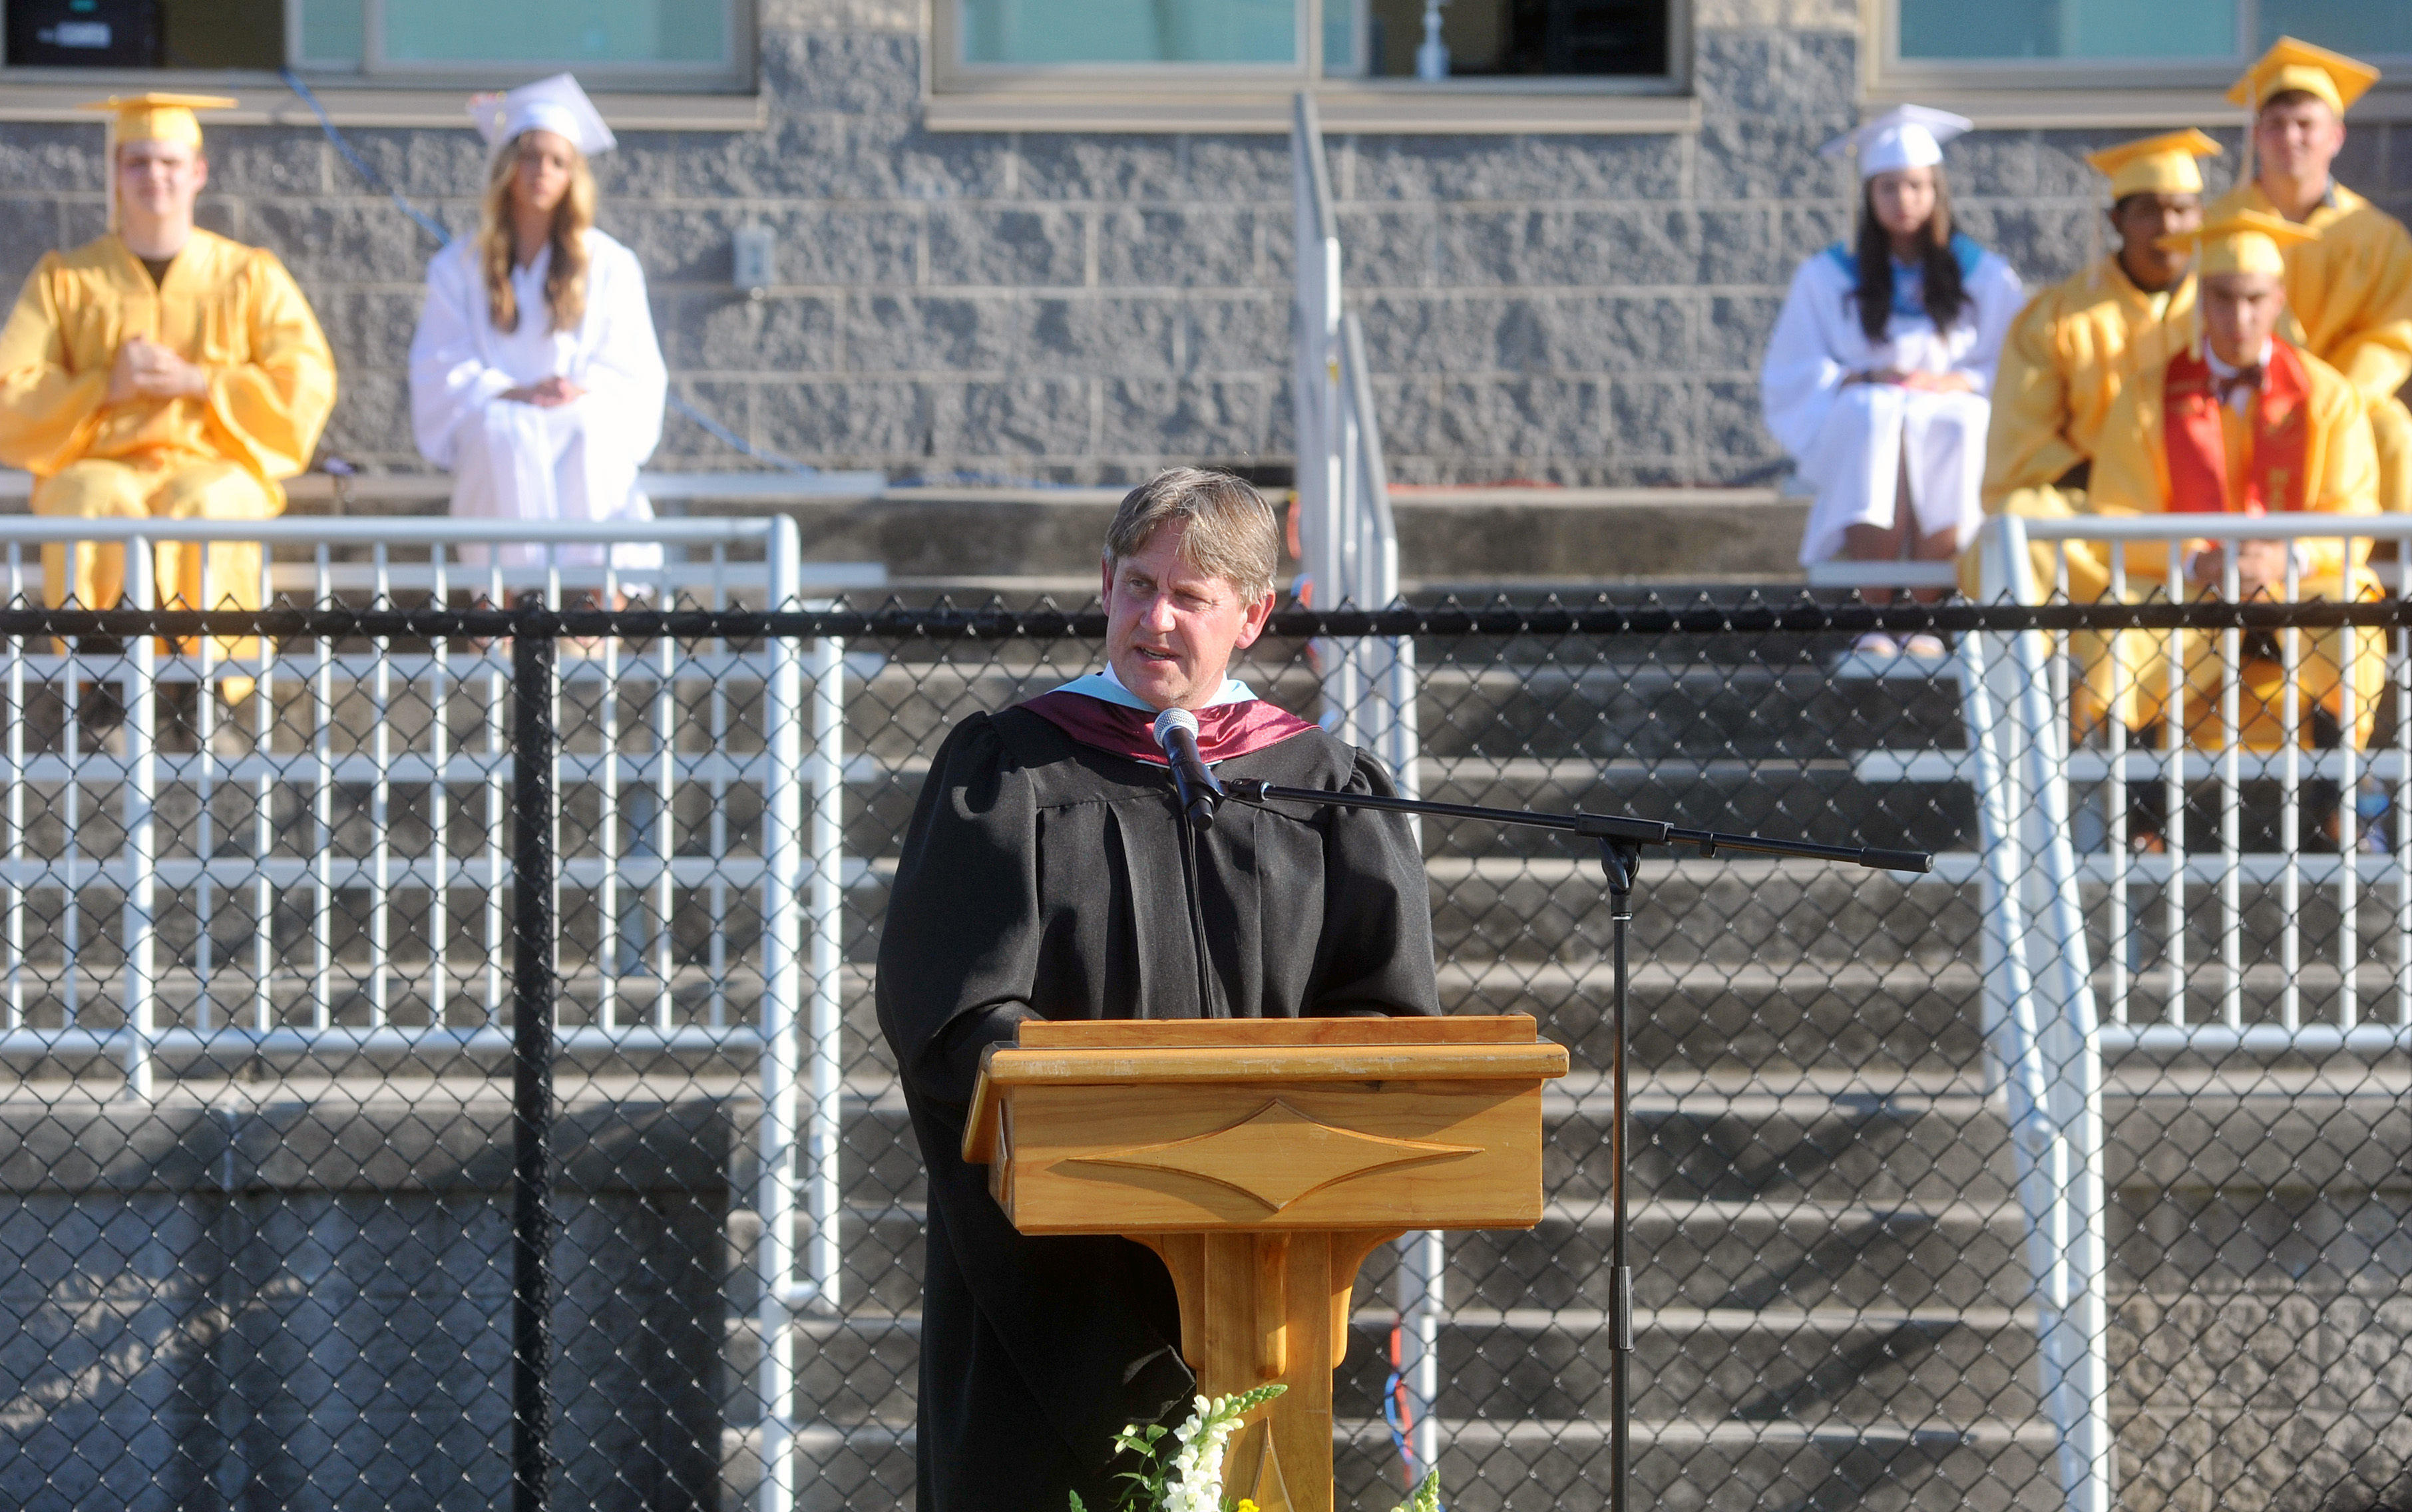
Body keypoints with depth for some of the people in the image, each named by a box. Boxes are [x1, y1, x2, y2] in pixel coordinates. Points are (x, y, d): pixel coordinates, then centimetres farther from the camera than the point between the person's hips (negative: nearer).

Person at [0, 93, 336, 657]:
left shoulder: (252, 277, 12)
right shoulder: (65, 281, 13)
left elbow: (307, 386, 2)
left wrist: (197, 382, -9)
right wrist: (106, 386, -11)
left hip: (215, 467, 0)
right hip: (97, 465, 1)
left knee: (206, 506, -37)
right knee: (101, 505, -36)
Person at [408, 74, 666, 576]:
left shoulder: (610, 265, 12)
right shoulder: (459, 267, 12)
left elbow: (633, 371, 8)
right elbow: (440, 370, 4)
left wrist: (579, 392, -14)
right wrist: (514, 393, -15)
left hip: (589, 431, 0)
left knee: (591, 429, -36)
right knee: (500, 431, -36)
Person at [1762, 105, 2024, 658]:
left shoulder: (1986, 277, 15)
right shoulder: (1827, 277, 14)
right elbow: (1789, 379, 7)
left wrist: (1953, 383, -12)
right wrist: (1861, 379, -11)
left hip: (1956, 427, 0)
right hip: (1854, 431, 0)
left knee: (1949, 429, -37)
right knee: (1872, 419, -37)